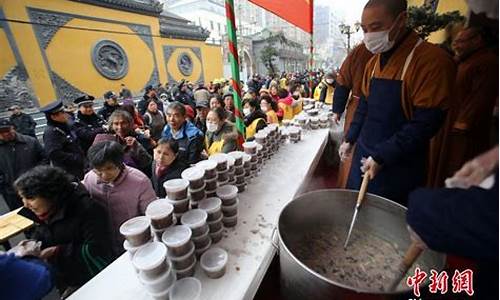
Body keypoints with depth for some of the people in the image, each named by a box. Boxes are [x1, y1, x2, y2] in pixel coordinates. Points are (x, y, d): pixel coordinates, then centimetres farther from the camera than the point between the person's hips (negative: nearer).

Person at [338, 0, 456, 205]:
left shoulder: (432, 60, -14)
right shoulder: (374, 61, 8)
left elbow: (426, 123, -18)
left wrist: (382, 157, -20)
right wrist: (350, 140, 11)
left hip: (398, 165, -6)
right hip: (363, 154, 6)